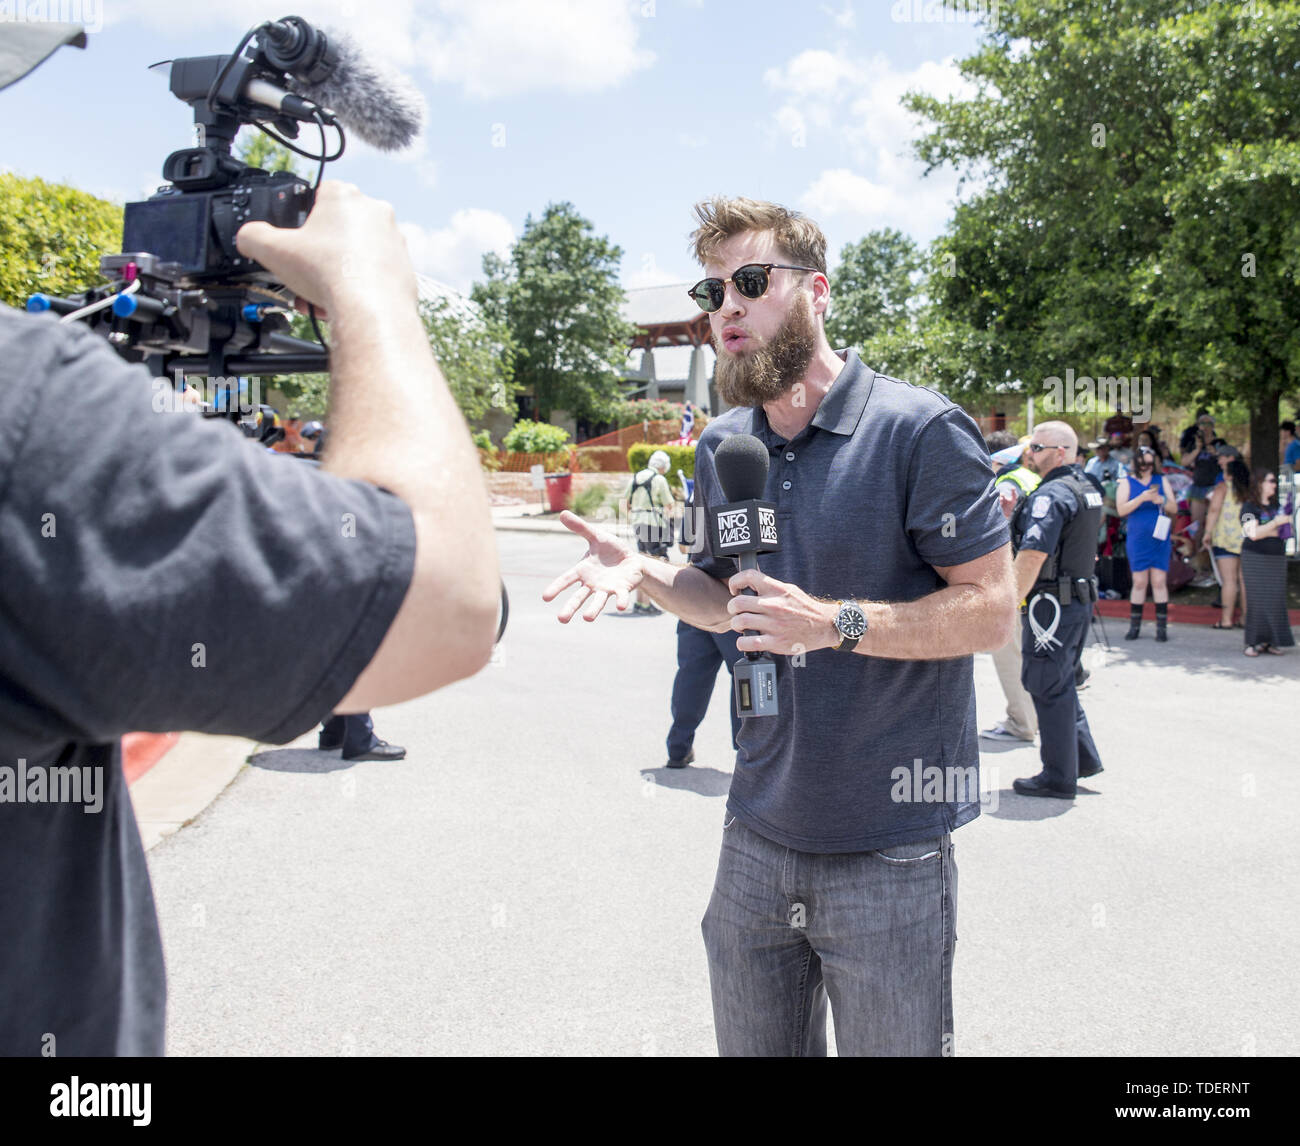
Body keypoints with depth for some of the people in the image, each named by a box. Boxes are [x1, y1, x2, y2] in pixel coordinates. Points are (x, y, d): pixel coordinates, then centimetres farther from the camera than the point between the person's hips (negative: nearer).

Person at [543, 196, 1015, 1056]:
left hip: (888, 850, -5)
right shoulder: (721, 446, 7)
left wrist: (835, 622, -25)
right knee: (751, 1043, 20)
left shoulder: (920, 429, -13)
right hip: (759, 832, 6)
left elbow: (991, 611, -13)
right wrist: (644, 572, -2)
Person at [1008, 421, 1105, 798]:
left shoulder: (1050, 495, -18)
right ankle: (1083, 757, 26)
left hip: (1051, 604, -10)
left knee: (1048, 686, -1)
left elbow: (1032, 556, -27)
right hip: (1080, 599, 10)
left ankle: (1058, 777, 7)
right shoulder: (1086, 488, 13)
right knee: (1062, 681, 21)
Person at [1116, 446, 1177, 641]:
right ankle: (1134, 626, 8)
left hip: (1160, 539, 1)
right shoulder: (1127, 482, 5)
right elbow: (1121, 509, -8)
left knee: (1159, 581, -3)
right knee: (1139, 582, 0)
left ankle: (1162, 627, 1)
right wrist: (1142, 498, -19)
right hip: (1137, 539, -1)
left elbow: (1174, 509, 10)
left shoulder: (1161, 480, 12)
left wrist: (1162, 501, -11)